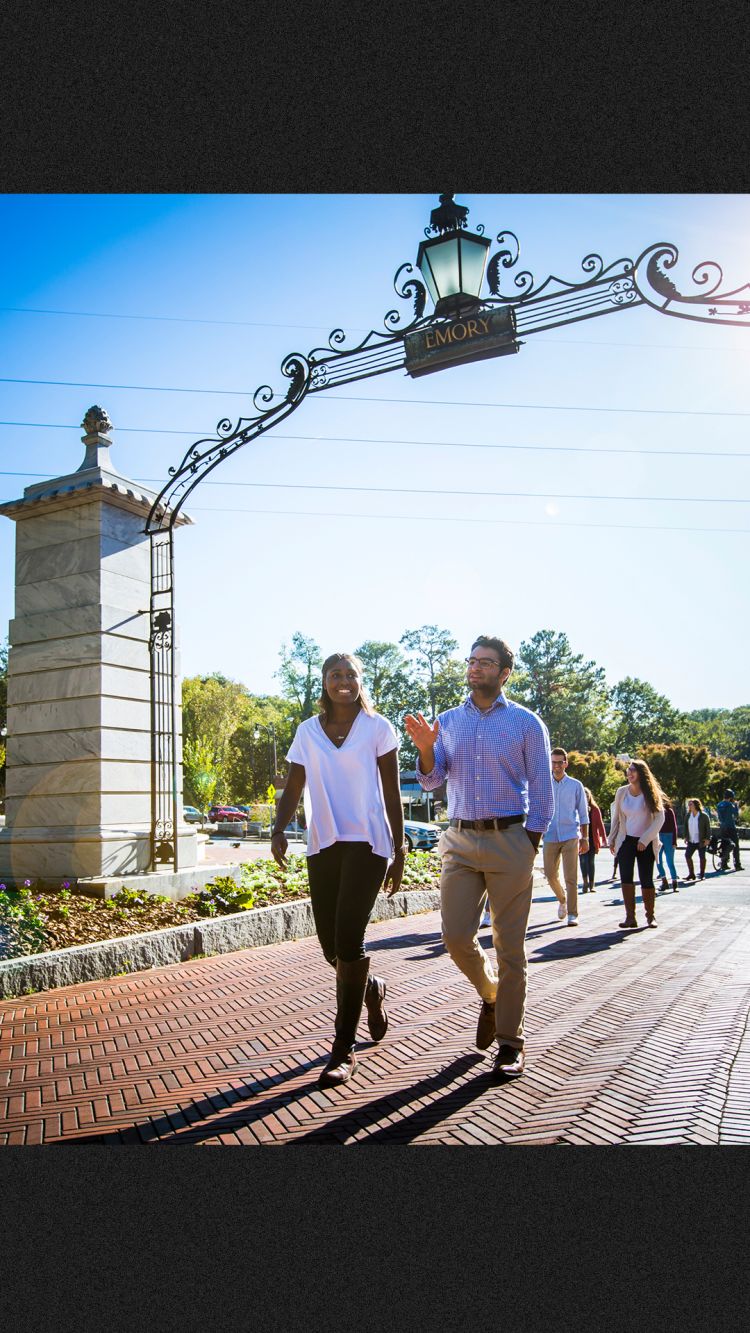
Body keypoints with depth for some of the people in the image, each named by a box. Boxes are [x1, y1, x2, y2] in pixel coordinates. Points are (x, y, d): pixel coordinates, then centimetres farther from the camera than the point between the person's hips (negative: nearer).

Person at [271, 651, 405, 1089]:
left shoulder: (377, 727, 1)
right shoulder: (308, 731, 8)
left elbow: (392, 794, 2)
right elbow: (294, 788, 6)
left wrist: (399, 850, 1)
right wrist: (279, 831, -11)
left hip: (366, 843, -3)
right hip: (323, 844, 4)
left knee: (348, 939, -12)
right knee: (331, 944, 7)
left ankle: (344, 1050, -1)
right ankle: (371, 988, 41)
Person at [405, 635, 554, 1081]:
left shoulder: (527, 723, 0)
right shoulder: (448, 721, 10)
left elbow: (541, 789, 1)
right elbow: (431, 780, 5)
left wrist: (530, 845, -6)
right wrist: (426, 749, -14)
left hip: (510, 840, -3)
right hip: (461, 841, 3)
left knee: (510, 945, 2)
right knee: (456, 936, -1)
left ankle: (510, 1043, 14)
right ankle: (490, 995, 30)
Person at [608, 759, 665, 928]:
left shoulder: (650, 793, -6)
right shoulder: (621, 792, 4)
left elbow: (659, 818, -9)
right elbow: (616, 817, 12)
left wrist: (645, 839, -14)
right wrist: (612, 839, 10)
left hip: (646, 843, -2)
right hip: (626, 841, 2)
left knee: (646, 880, 1)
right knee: (626, 877, -9)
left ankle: (650, 916, 18)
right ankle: (630, 917, -8)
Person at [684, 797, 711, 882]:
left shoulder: (703, 815, -9)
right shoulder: (688, 815, 7)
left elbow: (708, 827, -7)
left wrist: (707, 838, -14)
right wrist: (686, 837, 9)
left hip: (701, 841, -5)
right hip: (691, 841, 5)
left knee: (702, 857, 1)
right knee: (687, 855, -1)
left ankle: (702, 874, 16)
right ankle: (691, 874, 10)